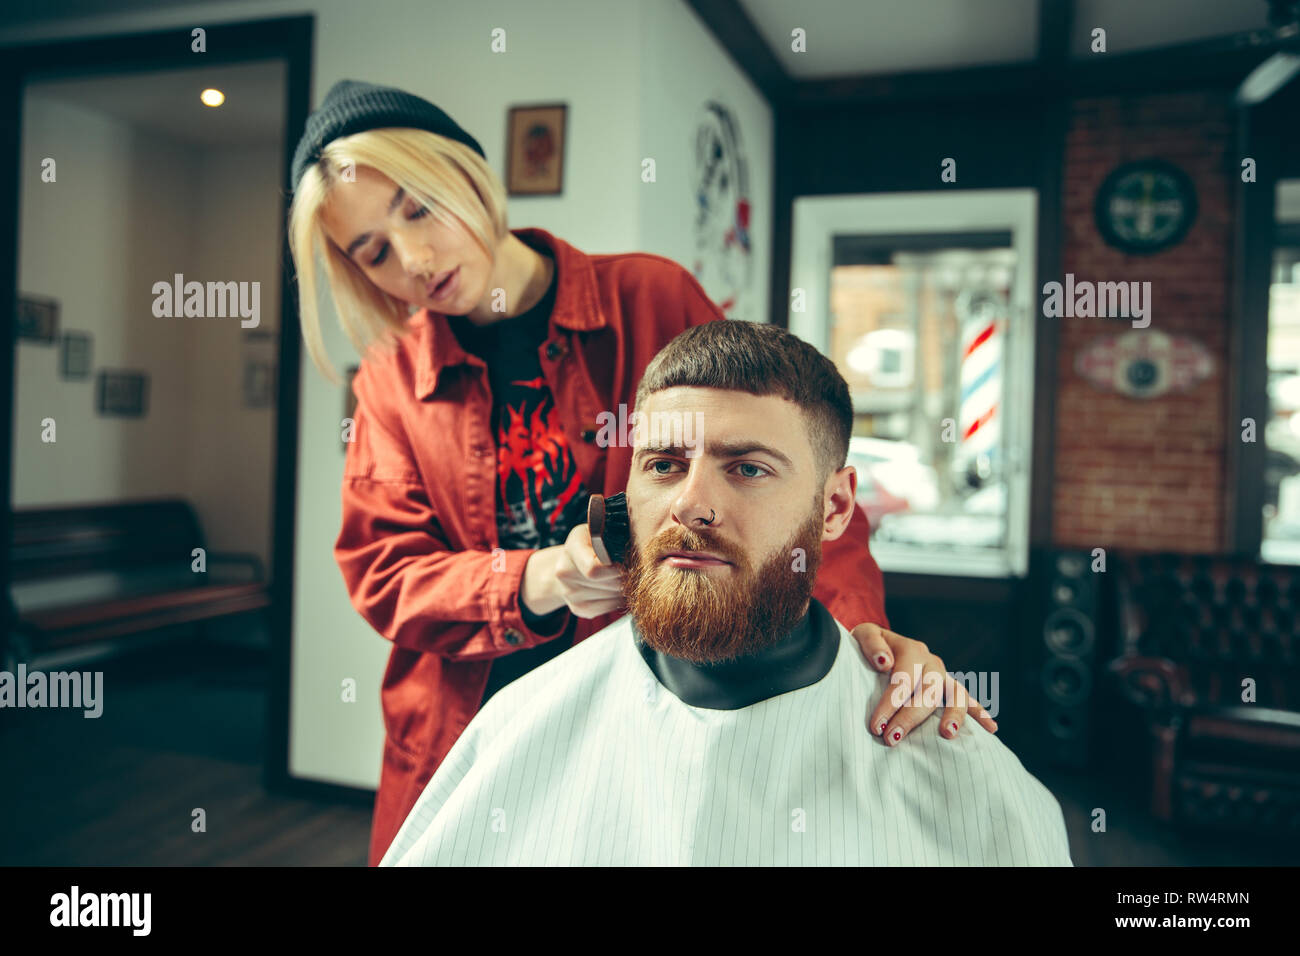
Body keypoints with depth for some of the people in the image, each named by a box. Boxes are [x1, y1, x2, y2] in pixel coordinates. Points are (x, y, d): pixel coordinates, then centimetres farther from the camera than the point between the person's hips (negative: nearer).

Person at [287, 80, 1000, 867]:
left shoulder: (652, 299, -5)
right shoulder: (389, 378, 4)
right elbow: (382, 572, -3)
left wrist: (858, 623, -26)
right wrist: (537, 582, -22)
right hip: (461, 746, 3)